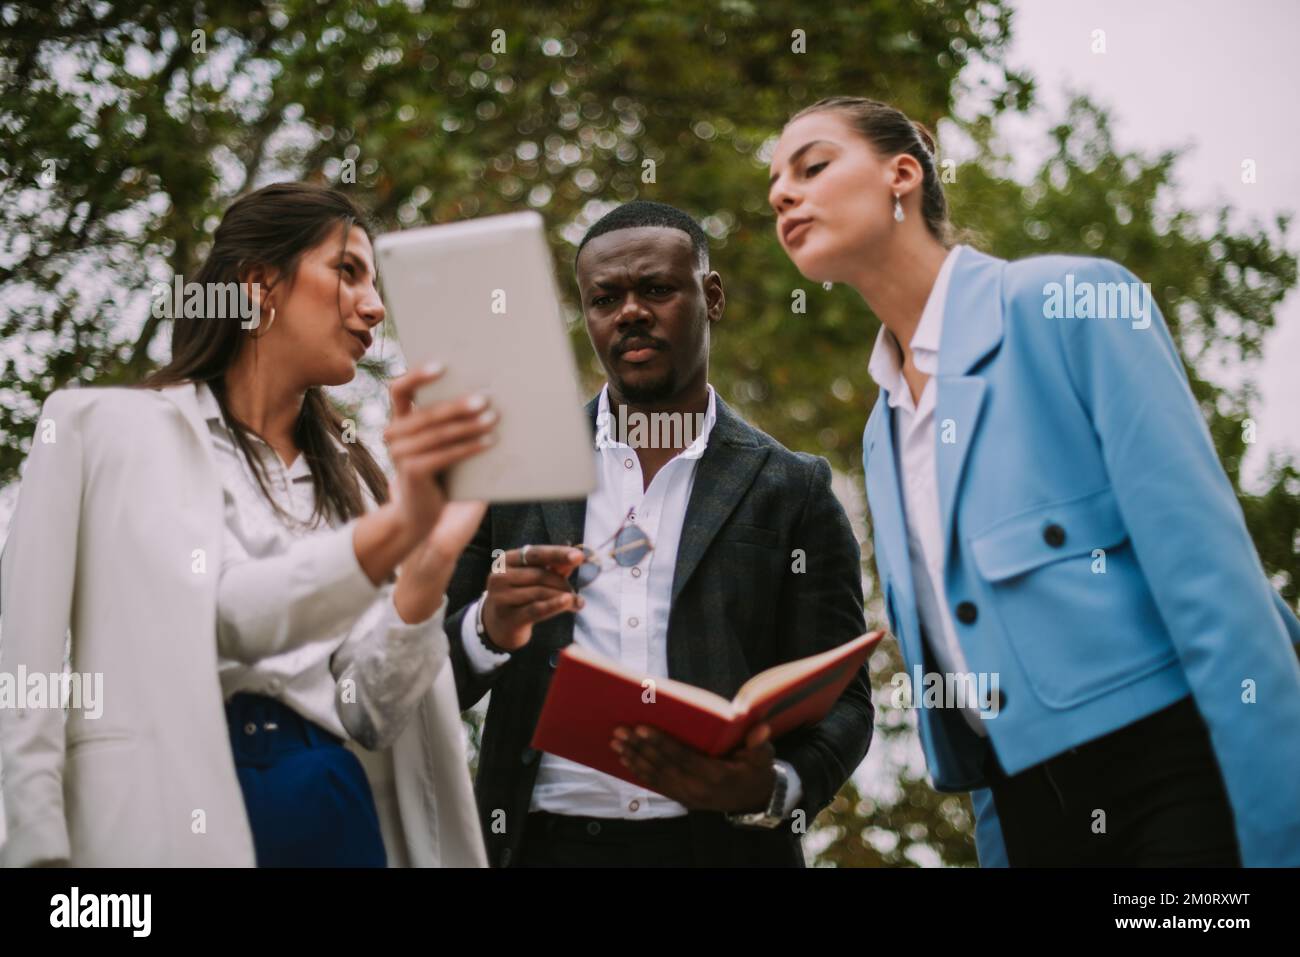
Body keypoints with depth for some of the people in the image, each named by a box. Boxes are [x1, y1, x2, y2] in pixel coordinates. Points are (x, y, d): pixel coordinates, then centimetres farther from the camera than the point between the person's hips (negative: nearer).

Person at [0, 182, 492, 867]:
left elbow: (371, 715, 0)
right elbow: (220, 616, -14)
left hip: (339, 815, 5)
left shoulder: (350, 475, 14)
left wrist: (429, 563, -14)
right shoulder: (117, 426, 0)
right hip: (171, 812, -4)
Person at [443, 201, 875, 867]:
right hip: (544, 842, 1)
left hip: (721, 844, -1)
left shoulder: (792, 492, 2)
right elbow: (431, 684, 5)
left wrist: (772, 792, -20)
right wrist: (488, 630, -16)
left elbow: (841, 701, 0)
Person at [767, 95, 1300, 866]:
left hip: (1178, 775, -7)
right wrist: (997, 841, 16)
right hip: (1029, 805, 7)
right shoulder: (883, 434, 14)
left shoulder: (1066, 305, -7)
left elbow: (1206, 567, -14)